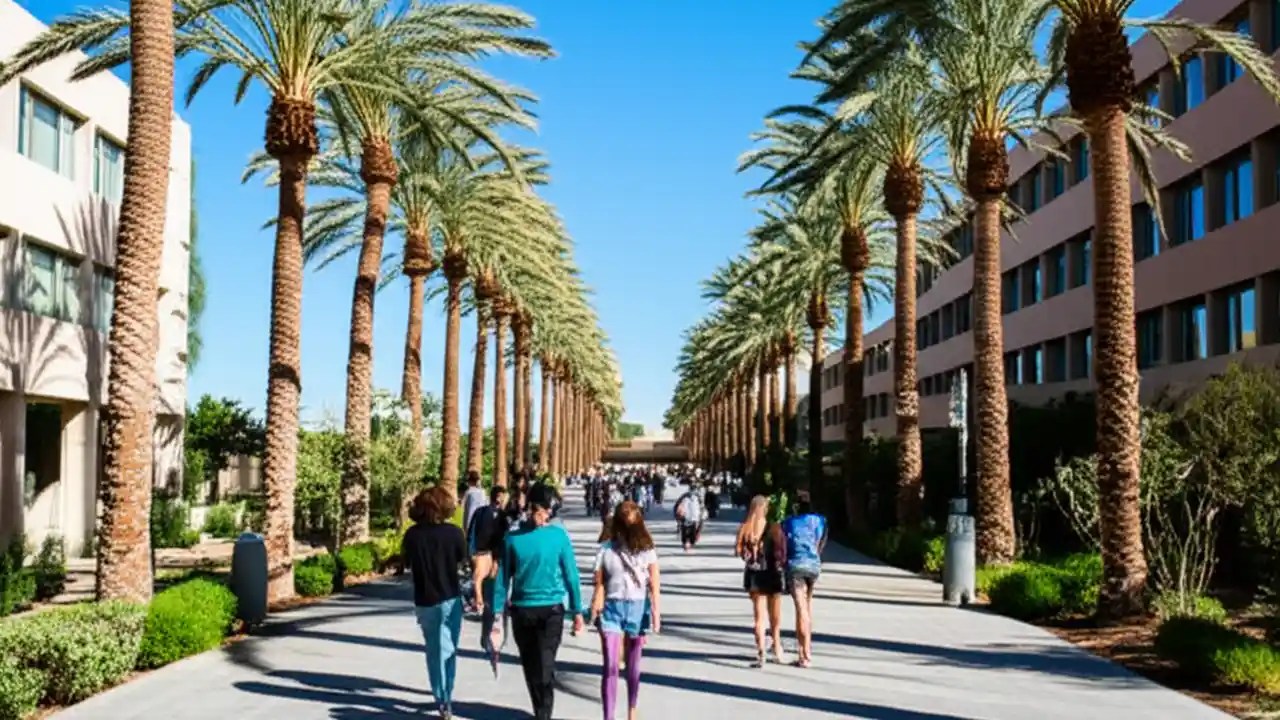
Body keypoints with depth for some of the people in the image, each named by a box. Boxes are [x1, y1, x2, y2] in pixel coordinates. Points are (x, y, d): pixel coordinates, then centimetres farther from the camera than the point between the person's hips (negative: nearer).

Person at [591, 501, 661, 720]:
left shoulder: (646, 549, -1)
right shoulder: (607, 548, -1)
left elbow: (654, 585, -4)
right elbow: (600, 583, -2)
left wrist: (656, 613, -11)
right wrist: (596, 611, -11)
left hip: (638, 608, 1)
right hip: (612, 608, -1)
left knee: (633, 665, 13)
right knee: (610, 665, -8)